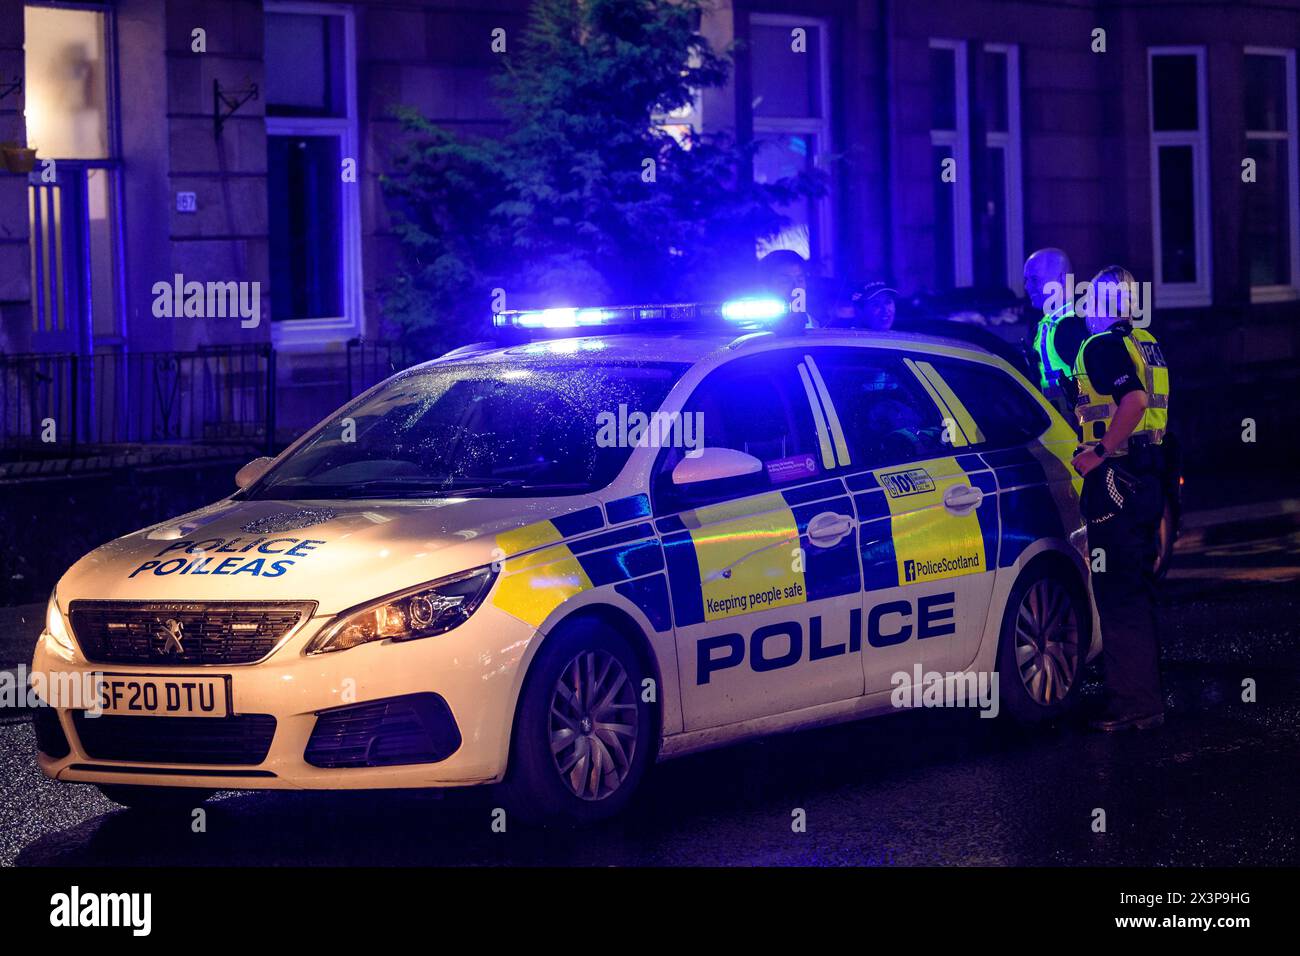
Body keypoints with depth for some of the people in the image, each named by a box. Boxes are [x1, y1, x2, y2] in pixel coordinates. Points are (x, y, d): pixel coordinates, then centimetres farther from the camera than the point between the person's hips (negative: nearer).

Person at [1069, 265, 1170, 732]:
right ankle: (1146, 695, 25)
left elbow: (1134, 400, -27)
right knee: (1136, 591, 17)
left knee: (1119, 593, -7)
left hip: (1115, 479, -10)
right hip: (1146, 477, 10)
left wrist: (1099, 453, -22)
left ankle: (1133, 705, -8)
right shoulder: (1145, 342, 16)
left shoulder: (1102, 346, -13)